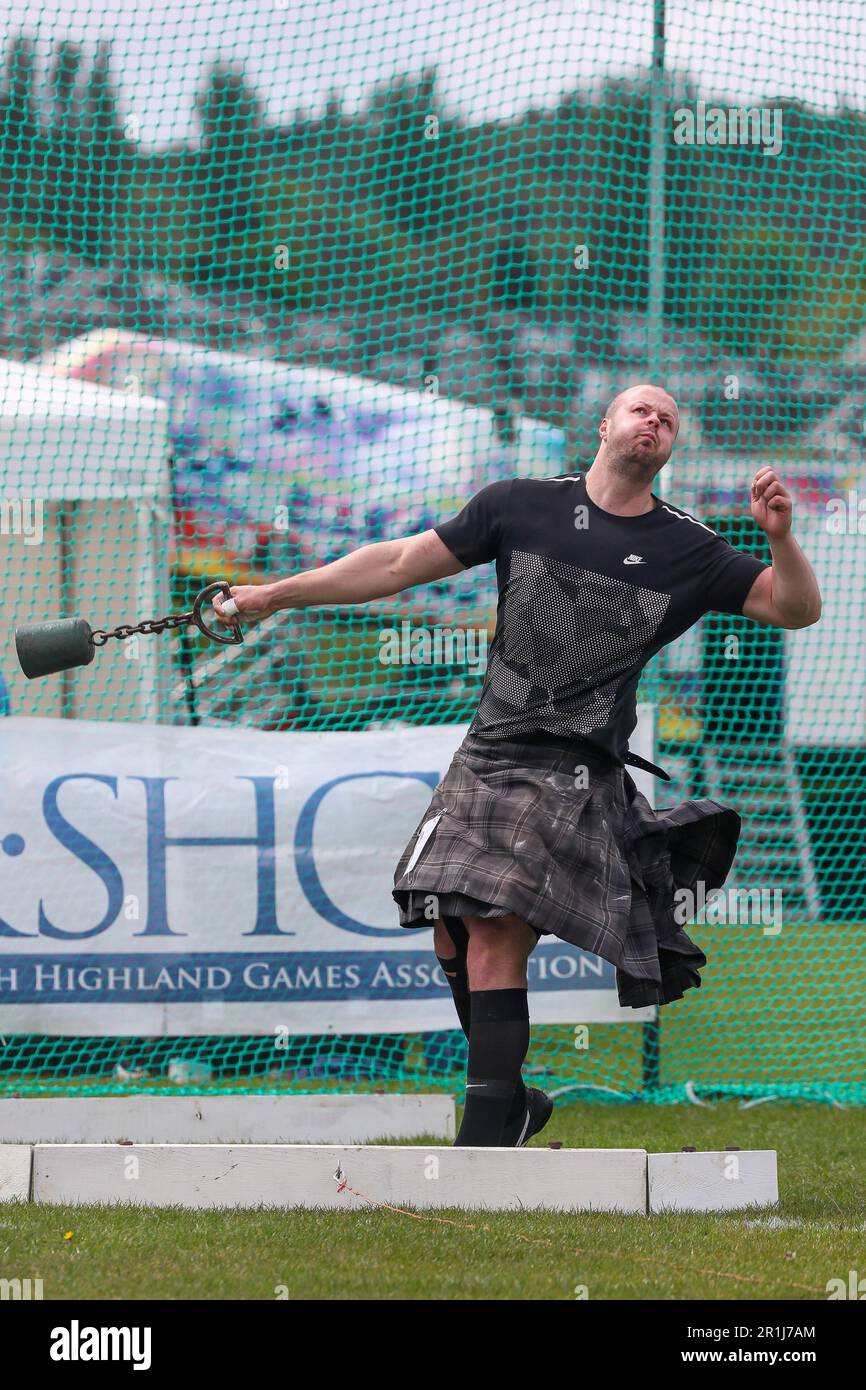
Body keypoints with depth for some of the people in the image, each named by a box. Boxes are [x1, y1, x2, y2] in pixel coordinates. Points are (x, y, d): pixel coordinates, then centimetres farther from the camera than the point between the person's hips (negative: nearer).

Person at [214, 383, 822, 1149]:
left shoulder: (688, 551, 1)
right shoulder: (522, 508, 5)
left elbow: (796, 608, 1)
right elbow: (399, 563, 9)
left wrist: (779, 535, -19)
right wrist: (275, 594, 8)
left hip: (573, 772, -4)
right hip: (487, 755, 4)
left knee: (495, 936, -16)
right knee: (456, 939, 7)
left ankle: (489, 1131, -12)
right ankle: (512, 1103, 22)